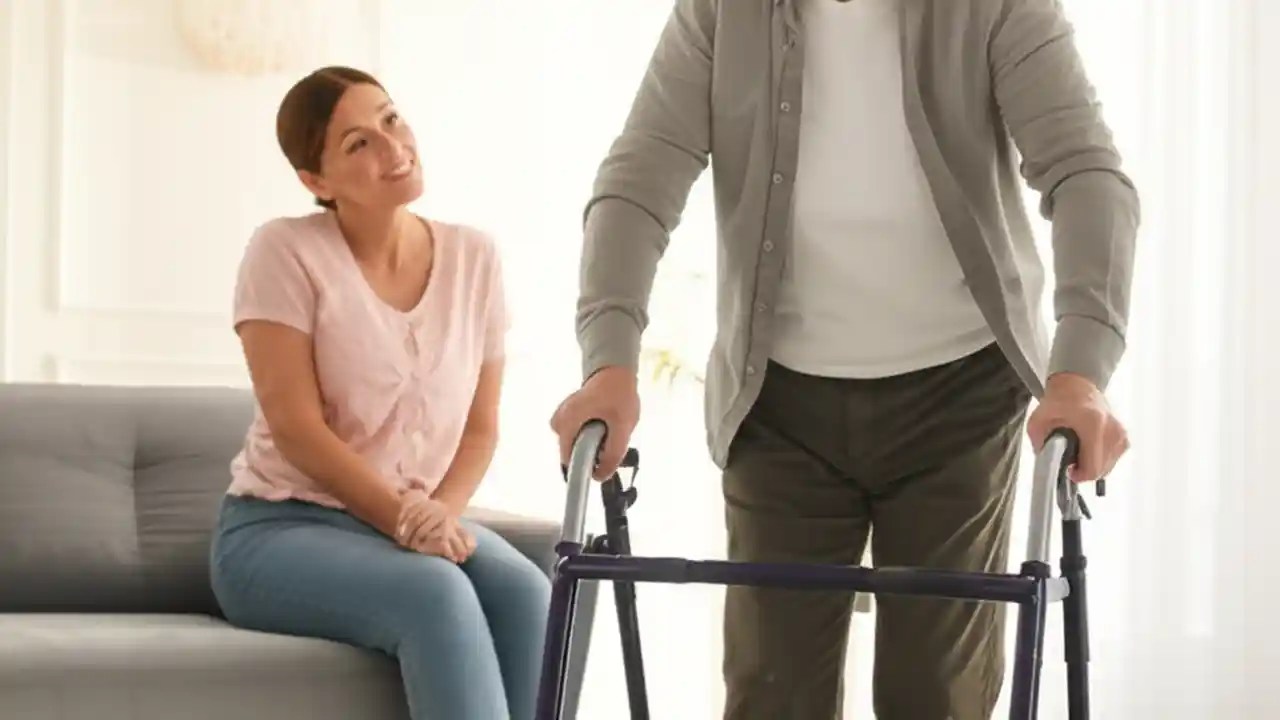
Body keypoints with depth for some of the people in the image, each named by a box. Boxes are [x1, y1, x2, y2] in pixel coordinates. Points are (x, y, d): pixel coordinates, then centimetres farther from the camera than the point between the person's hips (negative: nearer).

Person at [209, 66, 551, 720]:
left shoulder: (473, 256, 5)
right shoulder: (285, 250, -7)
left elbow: (480, 428, 7)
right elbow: (296, 426, -13)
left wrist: (439, 513, -13)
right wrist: (407, 518, -21)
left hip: (425, 521, 4)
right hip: (280, 527, -4)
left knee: (527, 596, -28)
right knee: (437, 595, -35)